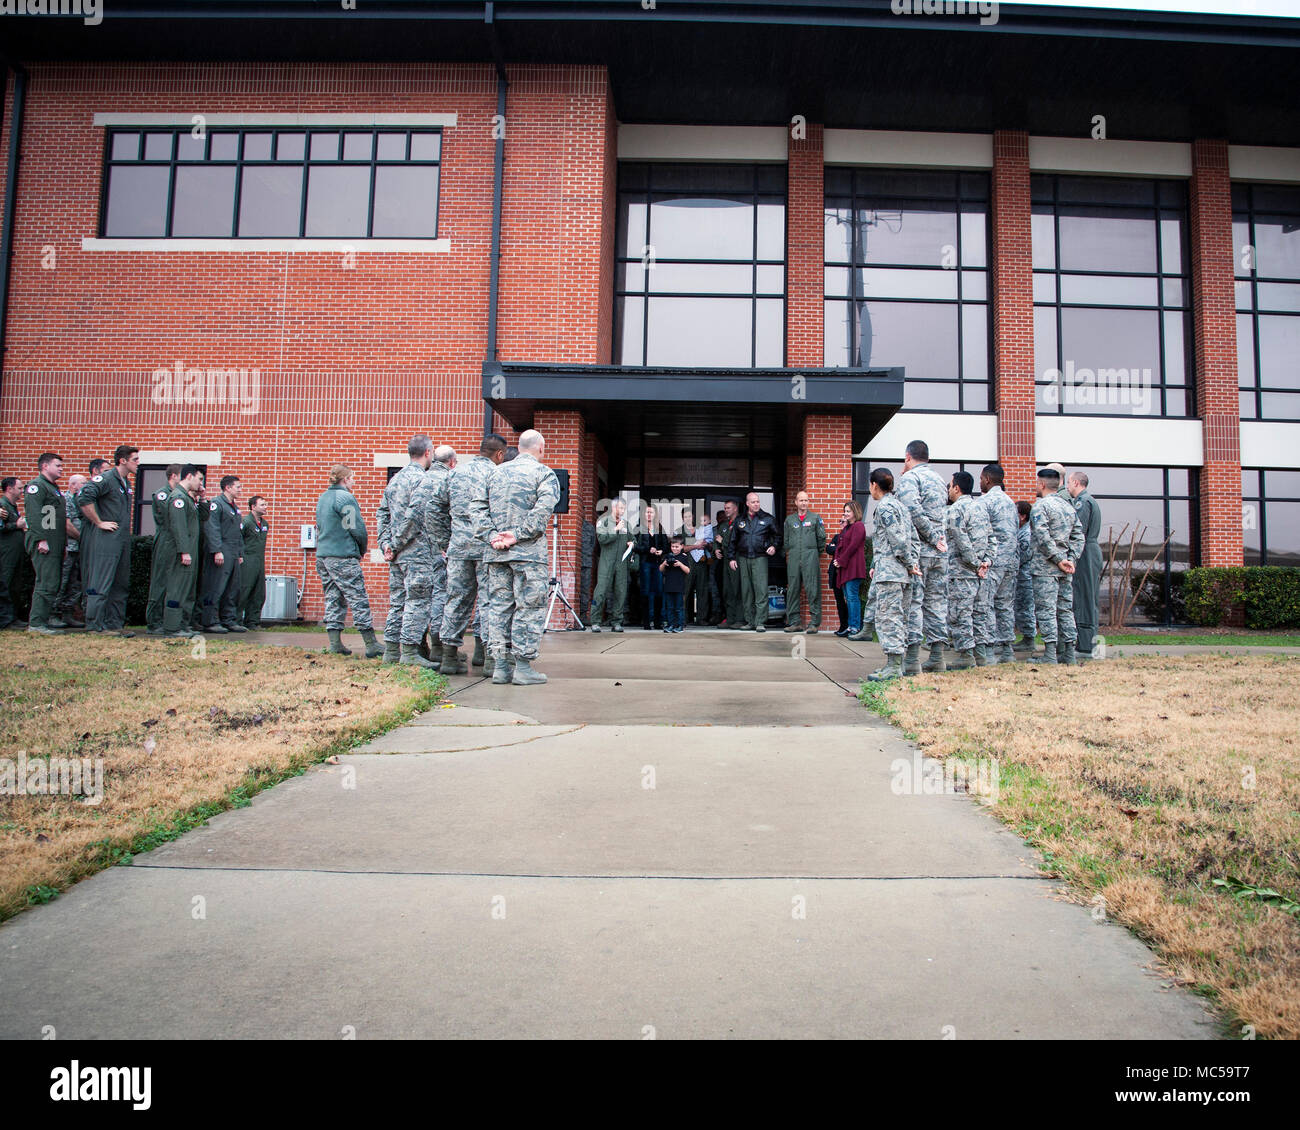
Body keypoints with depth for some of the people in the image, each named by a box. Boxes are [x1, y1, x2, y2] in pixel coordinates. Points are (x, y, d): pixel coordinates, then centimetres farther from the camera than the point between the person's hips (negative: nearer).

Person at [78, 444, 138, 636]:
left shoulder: (126, 482, 16)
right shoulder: (106, 479, -11)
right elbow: (84, 498, -24)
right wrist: (99, 522, -18)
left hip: (122, 541, 9)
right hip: (105, 540, -9)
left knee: (120, 584, 11)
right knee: (101, 584, -5)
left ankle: (115, 623, 18)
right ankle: (94, 625, 0)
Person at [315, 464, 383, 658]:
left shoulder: (322, 498, 15)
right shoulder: (345, 497, -11)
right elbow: (357, 529, -14)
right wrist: (362, 551, 3)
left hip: (322, 556, 8)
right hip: (343, 557, -8)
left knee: (333, 600, 10)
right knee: (359, 600, -5)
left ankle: (335, 643, 9)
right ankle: (371, 645, -4)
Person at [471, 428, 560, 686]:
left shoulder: (496, 472, 16)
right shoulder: (544, 473, -1)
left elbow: (477, 505, 7)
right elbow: (543, 509, -16)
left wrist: (492, 535, -1)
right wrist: (518, 535, -15)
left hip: (496, 553, 5)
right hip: (528, 552, -5)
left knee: (499, 606, 9)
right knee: (529, 608, 0)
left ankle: (501, 665, 11)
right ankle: (523, 667, 0)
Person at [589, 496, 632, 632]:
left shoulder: (626, 524, 15)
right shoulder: (603, 521, 2)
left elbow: (633, 539, 25)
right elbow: (602, 538, -11)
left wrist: (632, 543, 4)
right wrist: (616, 529, -12)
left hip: (621, 564, 4)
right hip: (606, 563, -4)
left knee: (621, 593, 2)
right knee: (601, 591, -10)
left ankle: (616, 622, 9)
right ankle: (595, 622, -6)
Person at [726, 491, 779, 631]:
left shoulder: (767, 519, 6)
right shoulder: (740, 520, 13)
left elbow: (776, 535, 13)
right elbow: (733, 541, 16)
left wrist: (773, 546, -5)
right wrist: (731, 558, 10)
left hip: (760, 558, -3)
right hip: (743, 558, 3)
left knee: (761, 590, -11)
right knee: (746, 591, 5)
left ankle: (760, 622, -10)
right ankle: (749, 621, 12)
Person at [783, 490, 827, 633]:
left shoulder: (816, 518, 8)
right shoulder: (789, 520, 14)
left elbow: (822, 538, 9)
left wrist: (815, 552, 12)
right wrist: (791, 553, 14)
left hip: (811, 558, -3)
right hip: (793, 558, 3)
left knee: (813, 590, -7)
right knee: (792, 590, 2)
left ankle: (814, 623, -4)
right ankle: (795, 622, 8)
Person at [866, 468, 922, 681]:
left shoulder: (885, 507, -9)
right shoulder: (901, 505, 20)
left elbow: (898, 539, -17)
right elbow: (914, 538, 17)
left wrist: (909, 564, -10)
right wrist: (913, 563, 11)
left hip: (890, 572, -10)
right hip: (905, 574, 10)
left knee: (888, 617, -9)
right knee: (899, 618, 12)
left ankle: (893, 667, -11)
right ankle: (897, 664, 16)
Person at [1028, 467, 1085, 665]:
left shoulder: (1040, 506, -8)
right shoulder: (1069, 506, 16)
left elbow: (1043, 537, -18)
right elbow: (1078, 536, 12)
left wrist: (1059, 559, -15)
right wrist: (1071, 559, 5)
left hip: (1045, 568, -7)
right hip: (1065, 570, 7)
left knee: (1046, 610, -6)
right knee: (1065, 609, 10)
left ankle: (1050, 654, -9)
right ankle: (1069, 654, 12)